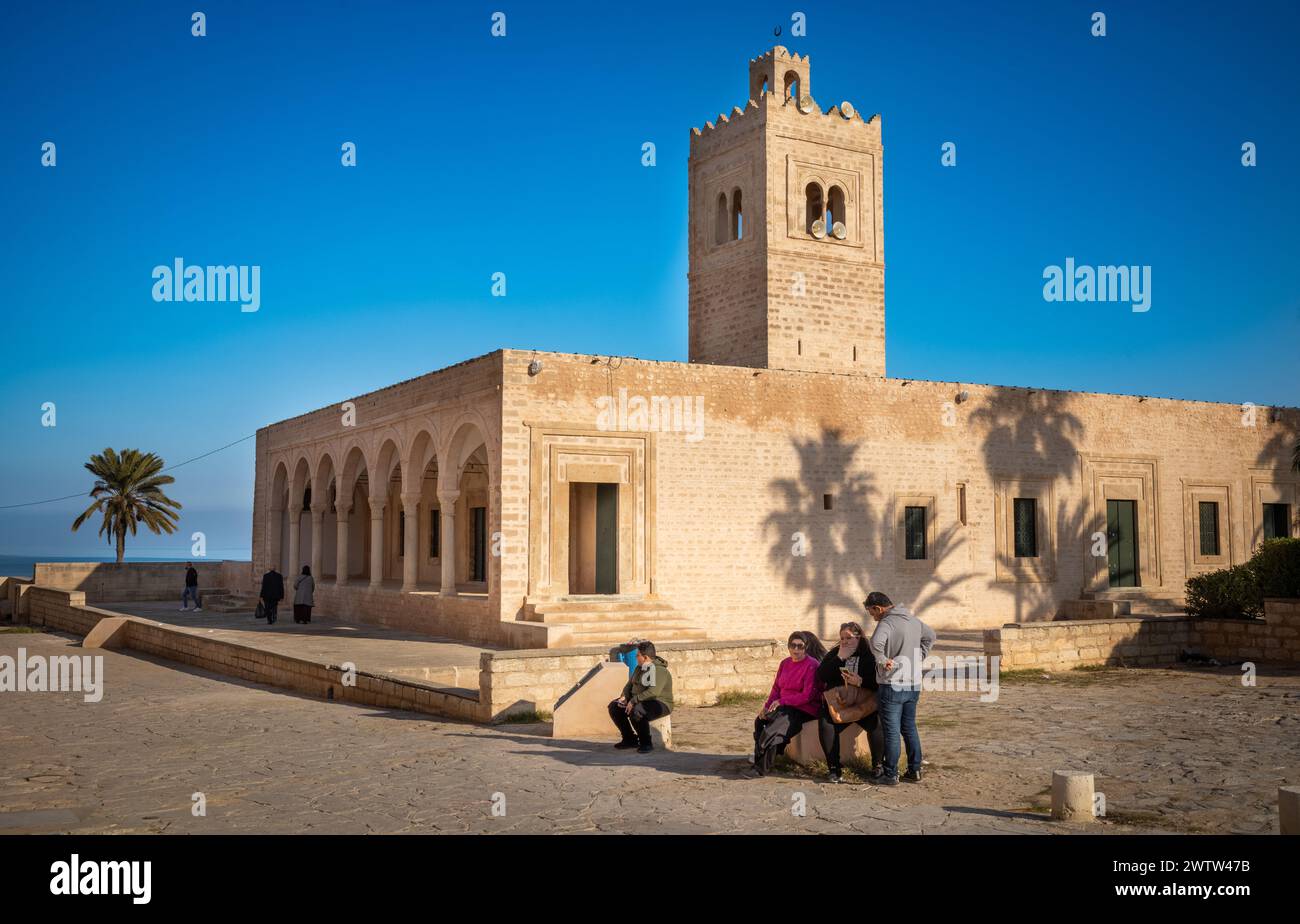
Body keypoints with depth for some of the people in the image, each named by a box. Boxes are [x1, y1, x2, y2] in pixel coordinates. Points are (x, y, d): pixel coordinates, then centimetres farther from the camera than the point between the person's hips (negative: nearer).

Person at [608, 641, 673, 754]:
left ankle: (646, 743, -18)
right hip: (638, 701, 10)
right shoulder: (640, 668, 10)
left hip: (659, 703, -10)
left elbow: (653, 692, -32)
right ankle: (630, 739, 9)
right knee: (614, 706, 0)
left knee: (635, 711, -38)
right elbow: (630, 683, 20)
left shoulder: (659, 670, -20)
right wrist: (624, 696, 0)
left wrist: (634, 701, -30)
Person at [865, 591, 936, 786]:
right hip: (914, 683, 8)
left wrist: (882, 661, -23)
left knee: (891, 731, 1)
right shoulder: (913, 620, 10)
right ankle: (915, 771, 21)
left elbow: (876, 643, -37)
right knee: (910, 728, 17)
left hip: (893, 684, -8)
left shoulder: (887, 623, -17)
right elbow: (930, 636, 27)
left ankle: (890, 775, 6)